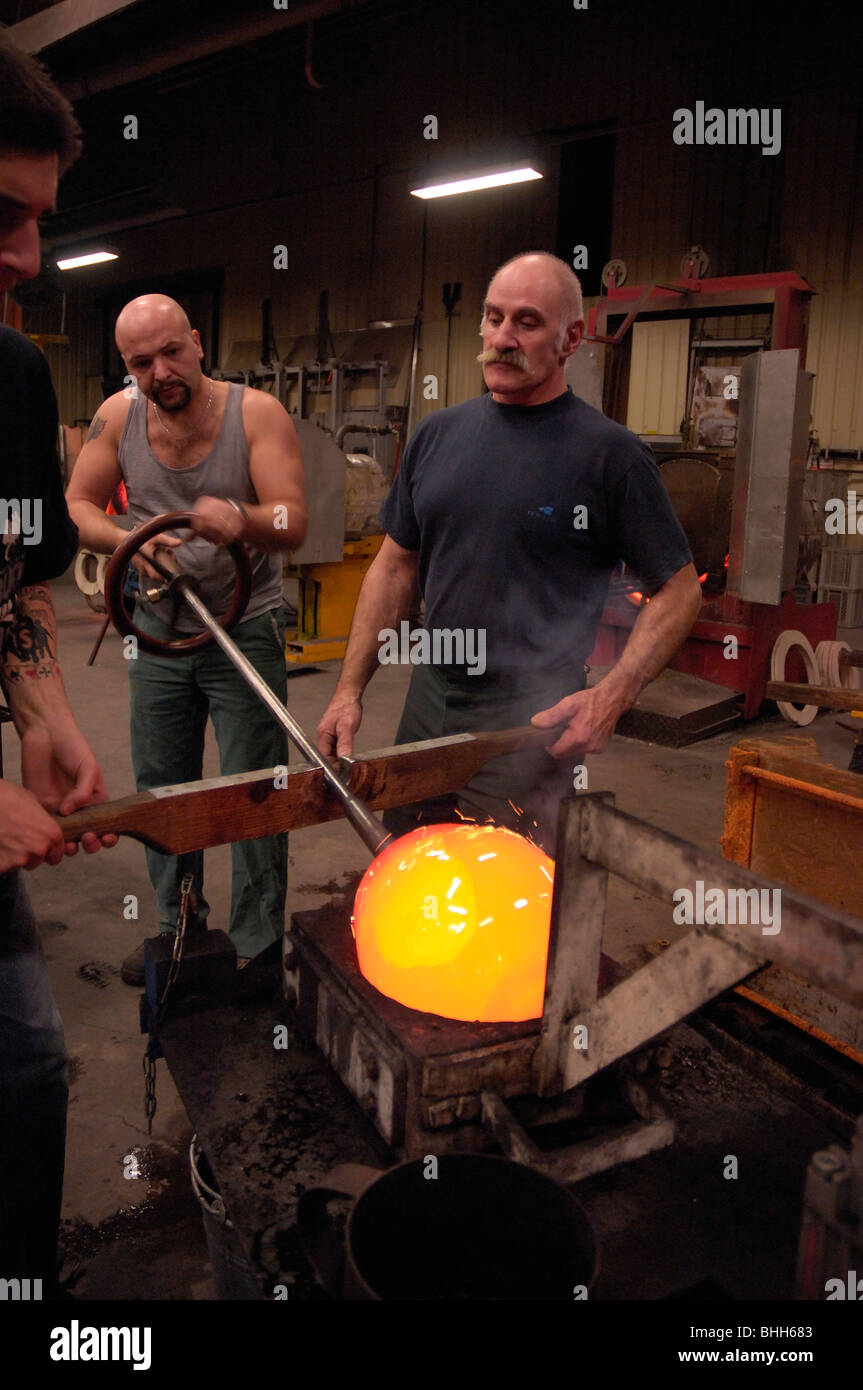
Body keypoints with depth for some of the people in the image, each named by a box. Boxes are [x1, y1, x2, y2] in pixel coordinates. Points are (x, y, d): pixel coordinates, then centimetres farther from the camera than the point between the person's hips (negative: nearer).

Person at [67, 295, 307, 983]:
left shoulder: (256, 412, -14)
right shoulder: (118, 416, -3)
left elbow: (294, 524, -22)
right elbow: (78, 506, 1)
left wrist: (240, 518, -44)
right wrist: (130, 541, -20)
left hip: (246, 630, -4)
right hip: (159, 629, 4)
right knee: (161, 786, 15)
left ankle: (257, 946, 17)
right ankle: (178, 926, 35)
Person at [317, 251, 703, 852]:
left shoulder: (609, 453, -7)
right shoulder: (437, 435, 8)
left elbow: (679, 589, -4)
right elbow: (396, 567, 13)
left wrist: (613, 695, -18)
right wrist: (350, 689, 8)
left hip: (533, 732, -5)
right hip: (426, 712, 5)